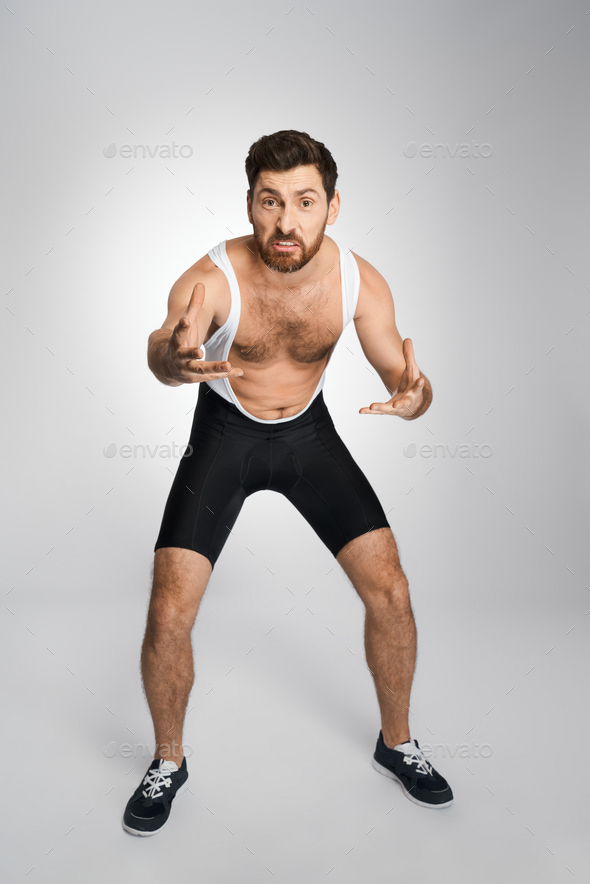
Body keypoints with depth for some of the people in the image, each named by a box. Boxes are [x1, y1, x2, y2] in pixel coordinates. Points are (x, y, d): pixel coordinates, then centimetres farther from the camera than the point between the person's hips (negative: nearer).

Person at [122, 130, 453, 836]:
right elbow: (163, 350, -41)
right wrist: (175, 360, -66)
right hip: (223, 436, -2)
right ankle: (168, 763, 19)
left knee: (390, 592, -4)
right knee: (168, 616, -11)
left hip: (309, 433, 2)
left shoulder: (358, 281, -16)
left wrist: (414, 396, -40)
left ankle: (396, 742, 24)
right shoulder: (211, 279, -25)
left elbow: (401, 373, -15)